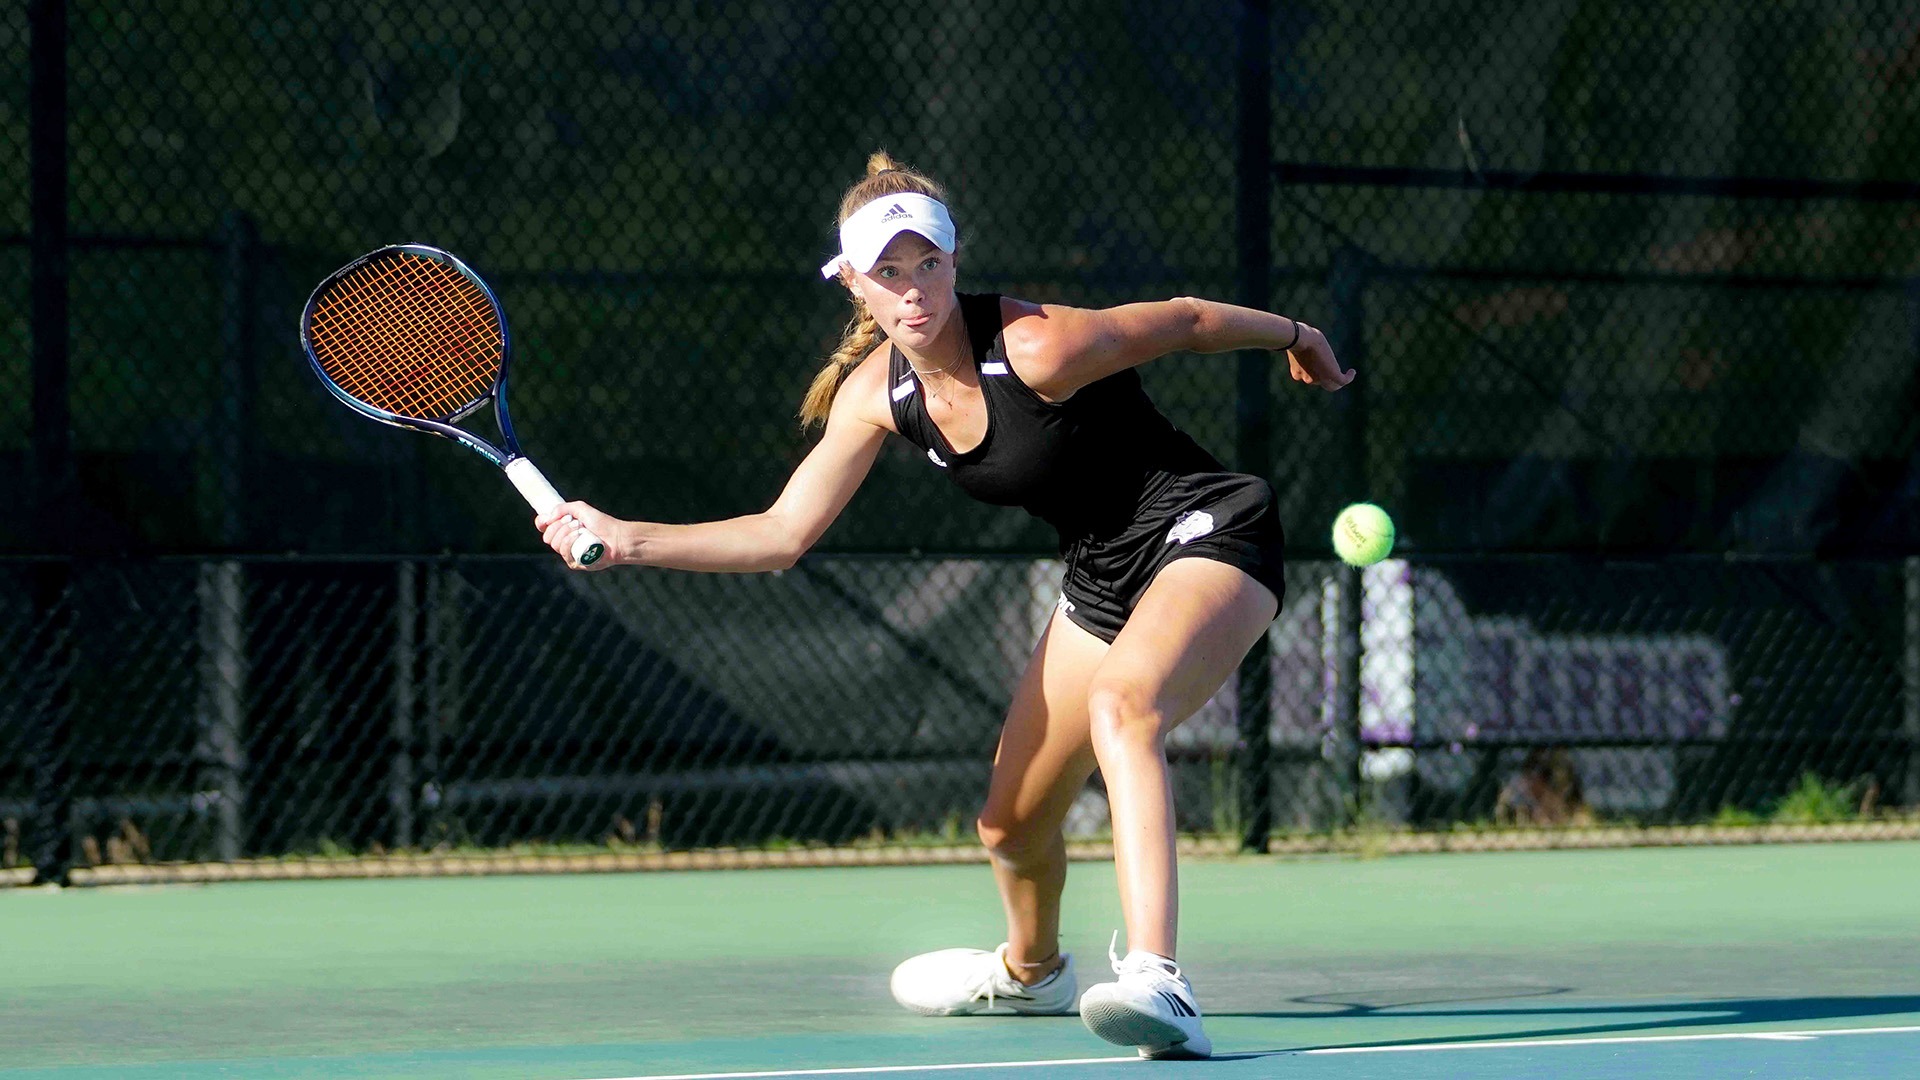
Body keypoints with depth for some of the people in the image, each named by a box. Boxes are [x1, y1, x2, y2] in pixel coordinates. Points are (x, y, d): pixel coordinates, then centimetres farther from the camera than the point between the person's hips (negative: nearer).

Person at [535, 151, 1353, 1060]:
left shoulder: (1036, 346, -25)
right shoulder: (878, 390, -4)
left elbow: (1188, 319, -9)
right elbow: (782, 534, 0)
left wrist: (1294, 336, 7)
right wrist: (625, 538, -9)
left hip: (1210, 535, -8)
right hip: (1102, 578, 8)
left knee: (1120, 704, -39)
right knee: (1010, 826, 15)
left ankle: (1156, 981, -53)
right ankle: (1032, 972, 51)